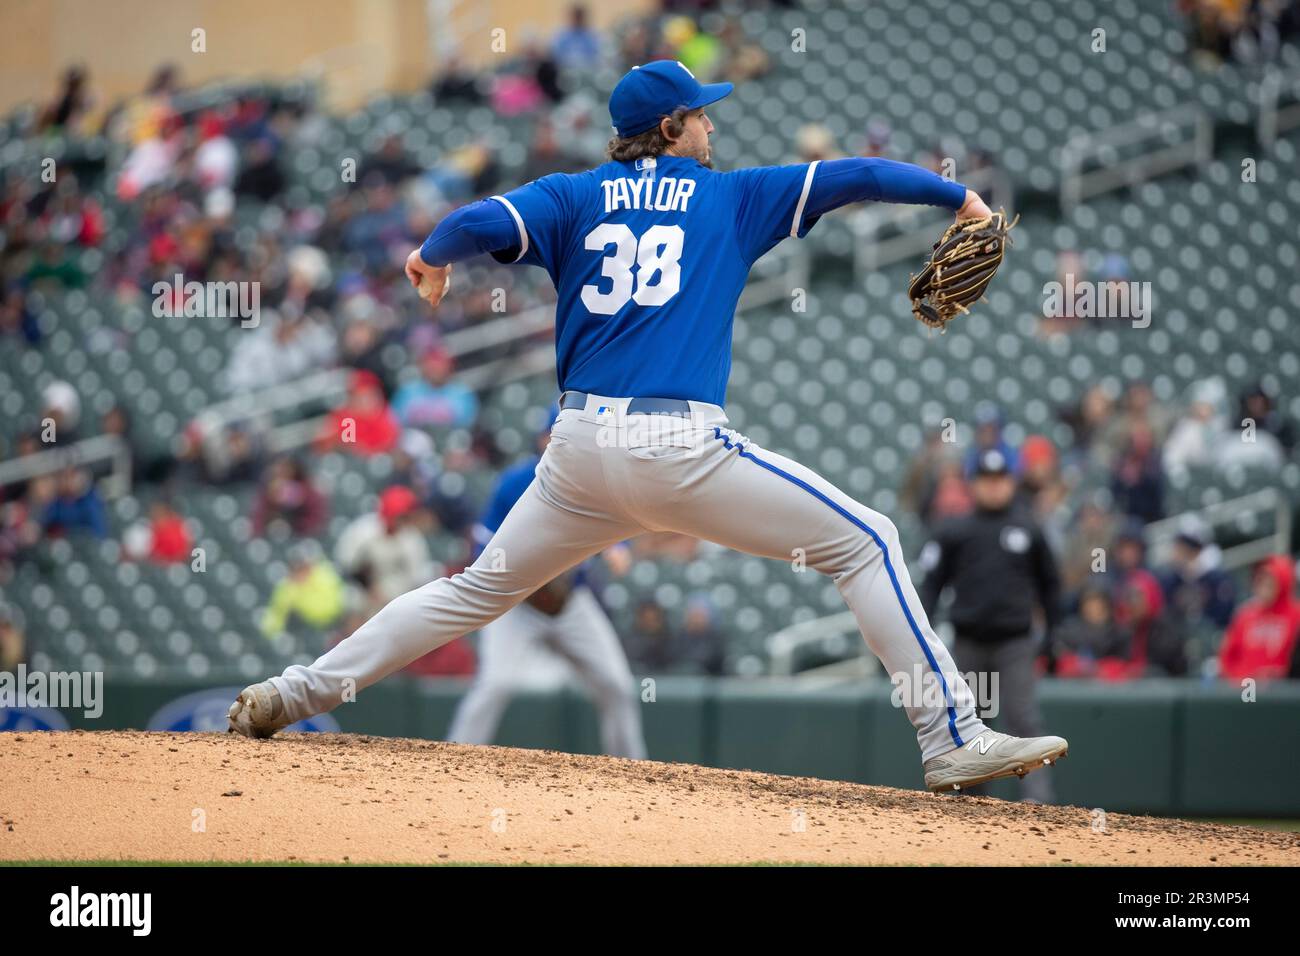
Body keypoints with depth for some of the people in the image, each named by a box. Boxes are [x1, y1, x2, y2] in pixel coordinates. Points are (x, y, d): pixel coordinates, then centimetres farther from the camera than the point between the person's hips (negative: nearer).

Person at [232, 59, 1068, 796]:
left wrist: (433, 258, 19)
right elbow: (852, 178, 9)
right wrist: (961, 198, 18)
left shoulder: (574, 198, 14)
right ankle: (952, 738, -7)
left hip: (579, 451, 4)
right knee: (865, 542, 3)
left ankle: (296, 693, 17)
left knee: (478, 590, 20)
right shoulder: (731, 198, 11)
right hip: (681, 450, -4)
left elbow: (480, 224, -2)